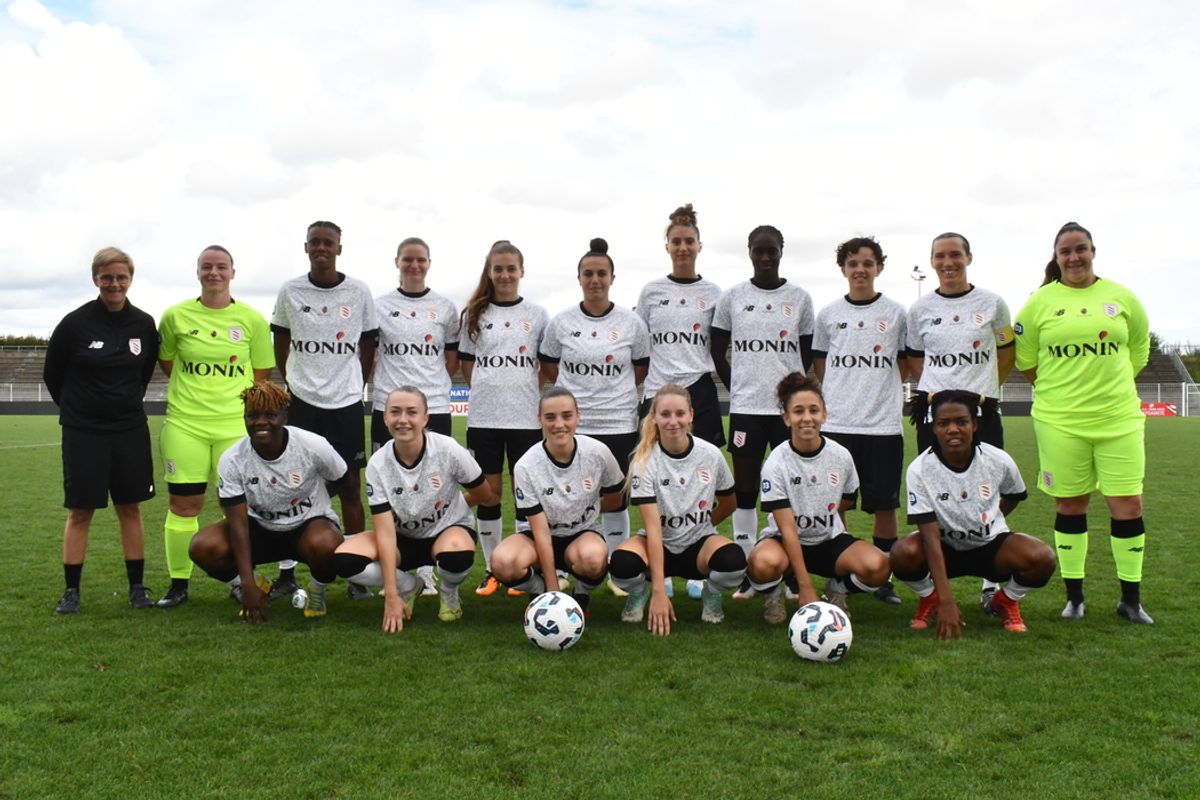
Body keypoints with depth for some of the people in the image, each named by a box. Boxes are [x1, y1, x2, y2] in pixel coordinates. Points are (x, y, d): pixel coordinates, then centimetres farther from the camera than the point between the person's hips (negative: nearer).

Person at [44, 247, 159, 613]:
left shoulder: (144, 324, -1)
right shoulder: (75, 323, -10)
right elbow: (52, 375, 3)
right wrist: (77, 408, 11)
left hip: (130, 430, 2)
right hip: (83, 432, -2)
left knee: (130, 507, 8)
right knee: (80, 511, 3)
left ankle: (137, 586, 15)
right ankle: (71, 590, 14)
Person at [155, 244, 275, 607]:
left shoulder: (251, 319, 2)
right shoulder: (175, 316, 3)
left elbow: (261, 375, 8)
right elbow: (166, 363, 16)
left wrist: (231, 393, 0)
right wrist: (193, 391, 7)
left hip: (236, 424, 0)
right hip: (184, 424, 1)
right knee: (183, 503, 3)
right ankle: (178, 583, 16)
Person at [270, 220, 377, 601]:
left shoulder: (359, 292, 1)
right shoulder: (290, 291, 3)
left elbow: (368, 346, 9)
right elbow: (281, 344, 13)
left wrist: (356, 384, 5)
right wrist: (292, 383, 9)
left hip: (347, 402, -1)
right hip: (302, 402, 1)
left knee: (350, 487, 2)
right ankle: (287, 573, 13)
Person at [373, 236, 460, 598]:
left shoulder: (445, 308, 8)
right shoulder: (379, 306, 6)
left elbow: (453, 361, 10)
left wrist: (426, 380, 2)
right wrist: (384, 384, 0)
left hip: (435, 408, 0)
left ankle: (425, 570, 13)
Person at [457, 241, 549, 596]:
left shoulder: (537, 314, 4)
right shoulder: (474, 314, 6)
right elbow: (466, 364, 11)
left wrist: (524, 392, 1)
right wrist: (489, 391, 3)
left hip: (525, 417, -1)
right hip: (483, 417, 1)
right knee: (488, 491, 5)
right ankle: (491, 569, 15)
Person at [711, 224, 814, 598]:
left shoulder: (800, 298, 6)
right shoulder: (732, 298, 5)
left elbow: (807, 353, 12)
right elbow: (718, 352, 11)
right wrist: (739, 388, 6)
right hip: (745, 407, 0)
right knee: (746, 486, 4)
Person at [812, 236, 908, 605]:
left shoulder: (896, 312, 5)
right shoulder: (828, 314, 8)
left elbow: (905, 363, 12)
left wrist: (879, 388, 2)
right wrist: (833, 400, 4)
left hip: (884, 424, -1)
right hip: (836, 423, 1)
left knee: (885, 505, 3)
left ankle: (883, 577, 15)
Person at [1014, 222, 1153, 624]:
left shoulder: (1122, 297, 5)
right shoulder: (1040, 302, 1)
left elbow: (1138, 352, 15)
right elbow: (1026, 360, 8)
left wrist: (1108, 385, 10)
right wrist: (1061, 390, 7)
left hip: (1119, 418, 1)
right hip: (1059, 421, -1)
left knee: (1128, 504, -1)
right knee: (1069, 504, 6)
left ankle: (1131, 599, 13)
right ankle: (1074, 597, 18)